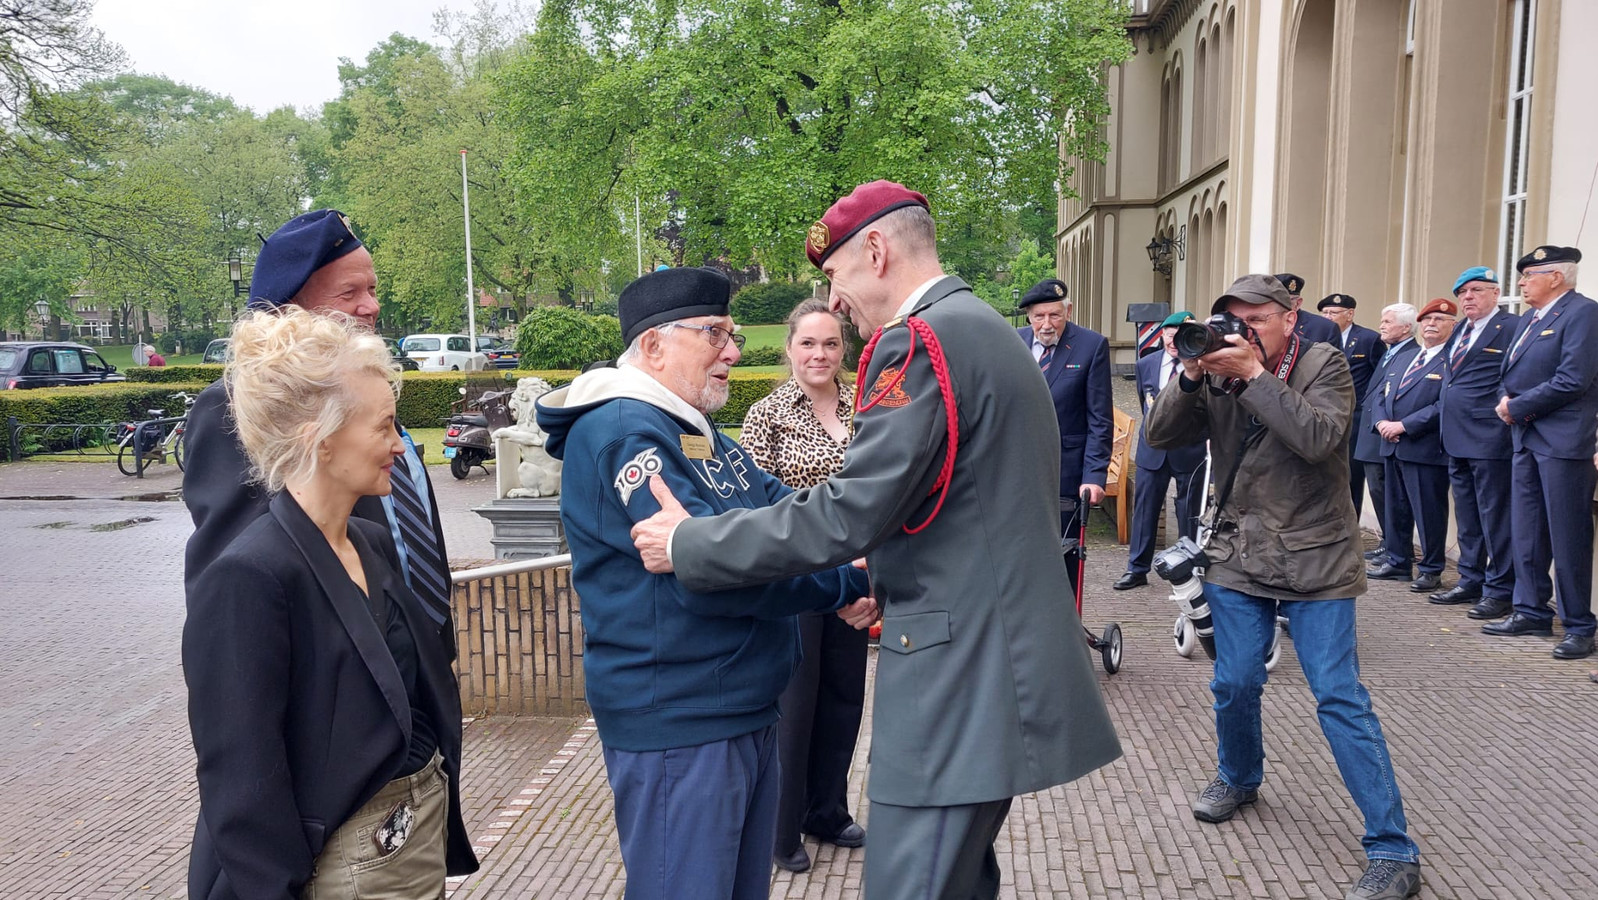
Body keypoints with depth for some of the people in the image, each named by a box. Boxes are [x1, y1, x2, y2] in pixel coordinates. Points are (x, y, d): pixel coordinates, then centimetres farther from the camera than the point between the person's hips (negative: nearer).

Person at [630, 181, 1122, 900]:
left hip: (960, 674, -10)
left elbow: (847, 515, -21)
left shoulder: (919, 341, -15)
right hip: (999, 666, 10)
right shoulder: (987, 330, 16)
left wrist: (688, 543, -12)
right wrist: (888, 582, 23)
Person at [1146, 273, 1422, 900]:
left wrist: (1255, 375, -24)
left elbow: (1317, 437, -23)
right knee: (1234, 685, 8)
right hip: (1237, 559, 4)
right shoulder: (1218, 373, 4)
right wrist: (1190, 376, -17)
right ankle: (1239, 778, 38)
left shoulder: (1324, 365, -6)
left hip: (1315, 563, -3)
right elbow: (1160, 435, -4)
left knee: (1340, 698, -6)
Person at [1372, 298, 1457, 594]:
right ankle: (1398, 561, 28)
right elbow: (1382, 395, 17)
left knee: (1429, 511, 0)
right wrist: (1382, 422, -3)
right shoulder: (1401, 359, 19)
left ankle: (1431, 570, 11)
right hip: (1393, 447, 8)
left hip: (1427, 449, -8)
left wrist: (1404, 425, -18)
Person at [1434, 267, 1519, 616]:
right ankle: (1471, 581, 27)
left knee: (1495, 518, -2)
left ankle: (1500, 590, 5)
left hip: (1489, 440, -9)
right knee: (1466, 518, 16)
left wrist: (1508, 413, -17)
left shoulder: (1511, 327, -8)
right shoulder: (1461, 332, 17)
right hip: (1458, 440, 9)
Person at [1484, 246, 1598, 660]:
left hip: (1562, 440, -9)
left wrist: (1518, 407, -12)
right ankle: (1532, 611, 23)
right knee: (1526, 532, 13)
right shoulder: (1528, 320, 17)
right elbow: (1512, 374, 20)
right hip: (1526, 438, 9)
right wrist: (1508, 402, -1)